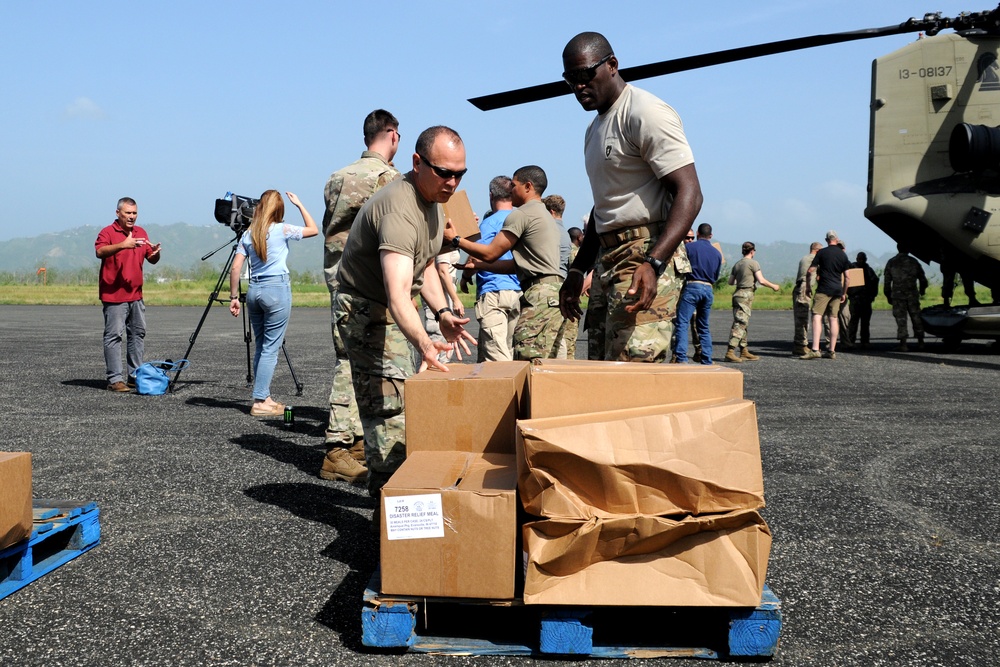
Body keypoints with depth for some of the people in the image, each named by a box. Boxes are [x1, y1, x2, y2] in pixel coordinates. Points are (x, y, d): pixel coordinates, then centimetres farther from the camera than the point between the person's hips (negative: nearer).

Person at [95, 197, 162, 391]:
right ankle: (115, 379, -6)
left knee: (138, 333, 11)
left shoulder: (141, 232, 14)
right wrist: (122, 245, -39)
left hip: (136, 295, 7)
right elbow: (100, 252, -25)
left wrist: (155, 252, -9)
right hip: (114, 295, -7)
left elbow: (152, 260, 15)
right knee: (114, 336, -7)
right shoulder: (108, 232, -6)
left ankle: (135, 376, 20)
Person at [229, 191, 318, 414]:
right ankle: (260, 402, -4)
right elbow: (313, 230, 7)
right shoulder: (282, 230, -4)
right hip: (277, 289, -5)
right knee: (270, 348, -3)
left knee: (260, 346, 13)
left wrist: (233, 297, 8)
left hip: (254, 290, 5)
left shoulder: (248, 234, 8)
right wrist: (299, 204, 11)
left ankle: (264, 398, 18)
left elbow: (235, 267, 4)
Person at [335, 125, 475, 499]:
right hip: (367, 310, -10)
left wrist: (441, 313, -4)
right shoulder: (399, 208, -32)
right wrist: (424, 344, -60)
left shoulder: (434, 199, 1)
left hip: (396, 312, 10)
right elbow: (397, 293, -45)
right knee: (390, 406, -15)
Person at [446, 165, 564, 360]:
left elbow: (490, 253, -5)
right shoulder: (546, 216, 26)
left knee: (525, 362, -15)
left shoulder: (521, 214, -5)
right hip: (554, 292, 10)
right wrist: (479, 264, 26)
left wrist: (455, 239, 6)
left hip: (539, 295, -10)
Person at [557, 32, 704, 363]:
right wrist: (577, 271, 23)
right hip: (607, 260, 10)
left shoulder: (646, 113, -9)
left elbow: (689, 194, -19)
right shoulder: (595, 129, 22)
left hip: (646, 257, -10)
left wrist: (653, 263, -31)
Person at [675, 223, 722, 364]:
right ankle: (707, 361, 13)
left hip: (692, 286, -5)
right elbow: (716, 276, 16)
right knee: (704, 327, 14)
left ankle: (681, 359, -20)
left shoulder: (690, 247, -1)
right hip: (709, 289, 5)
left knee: (682, 323, -7)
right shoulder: (717, 253, 12)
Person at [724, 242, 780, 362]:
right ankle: (730, 352, -19)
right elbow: (762, 281, -11)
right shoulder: (753, 263, -7)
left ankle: (744, 352, 17)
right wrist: (773, 286, 5)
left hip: (737, 294, 8)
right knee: (740, 324, -12)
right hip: (746, 295, -8)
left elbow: (730, 282, 18)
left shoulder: (737, 264, 14)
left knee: (743, 324, 13)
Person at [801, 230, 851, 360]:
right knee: (833, 318, 9)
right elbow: (847, 278, 11)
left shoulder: (822, 252, -1)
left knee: (817, 317, -11)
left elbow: (810, 272, -5)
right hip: (837, 290, 5)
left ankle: (815, 349, -23)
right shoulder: (843, 255, 10)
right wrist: (844, 293, 20)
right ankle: (832, 351, 11)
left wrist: (808, 287, 6)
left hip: (823, 289, -5)